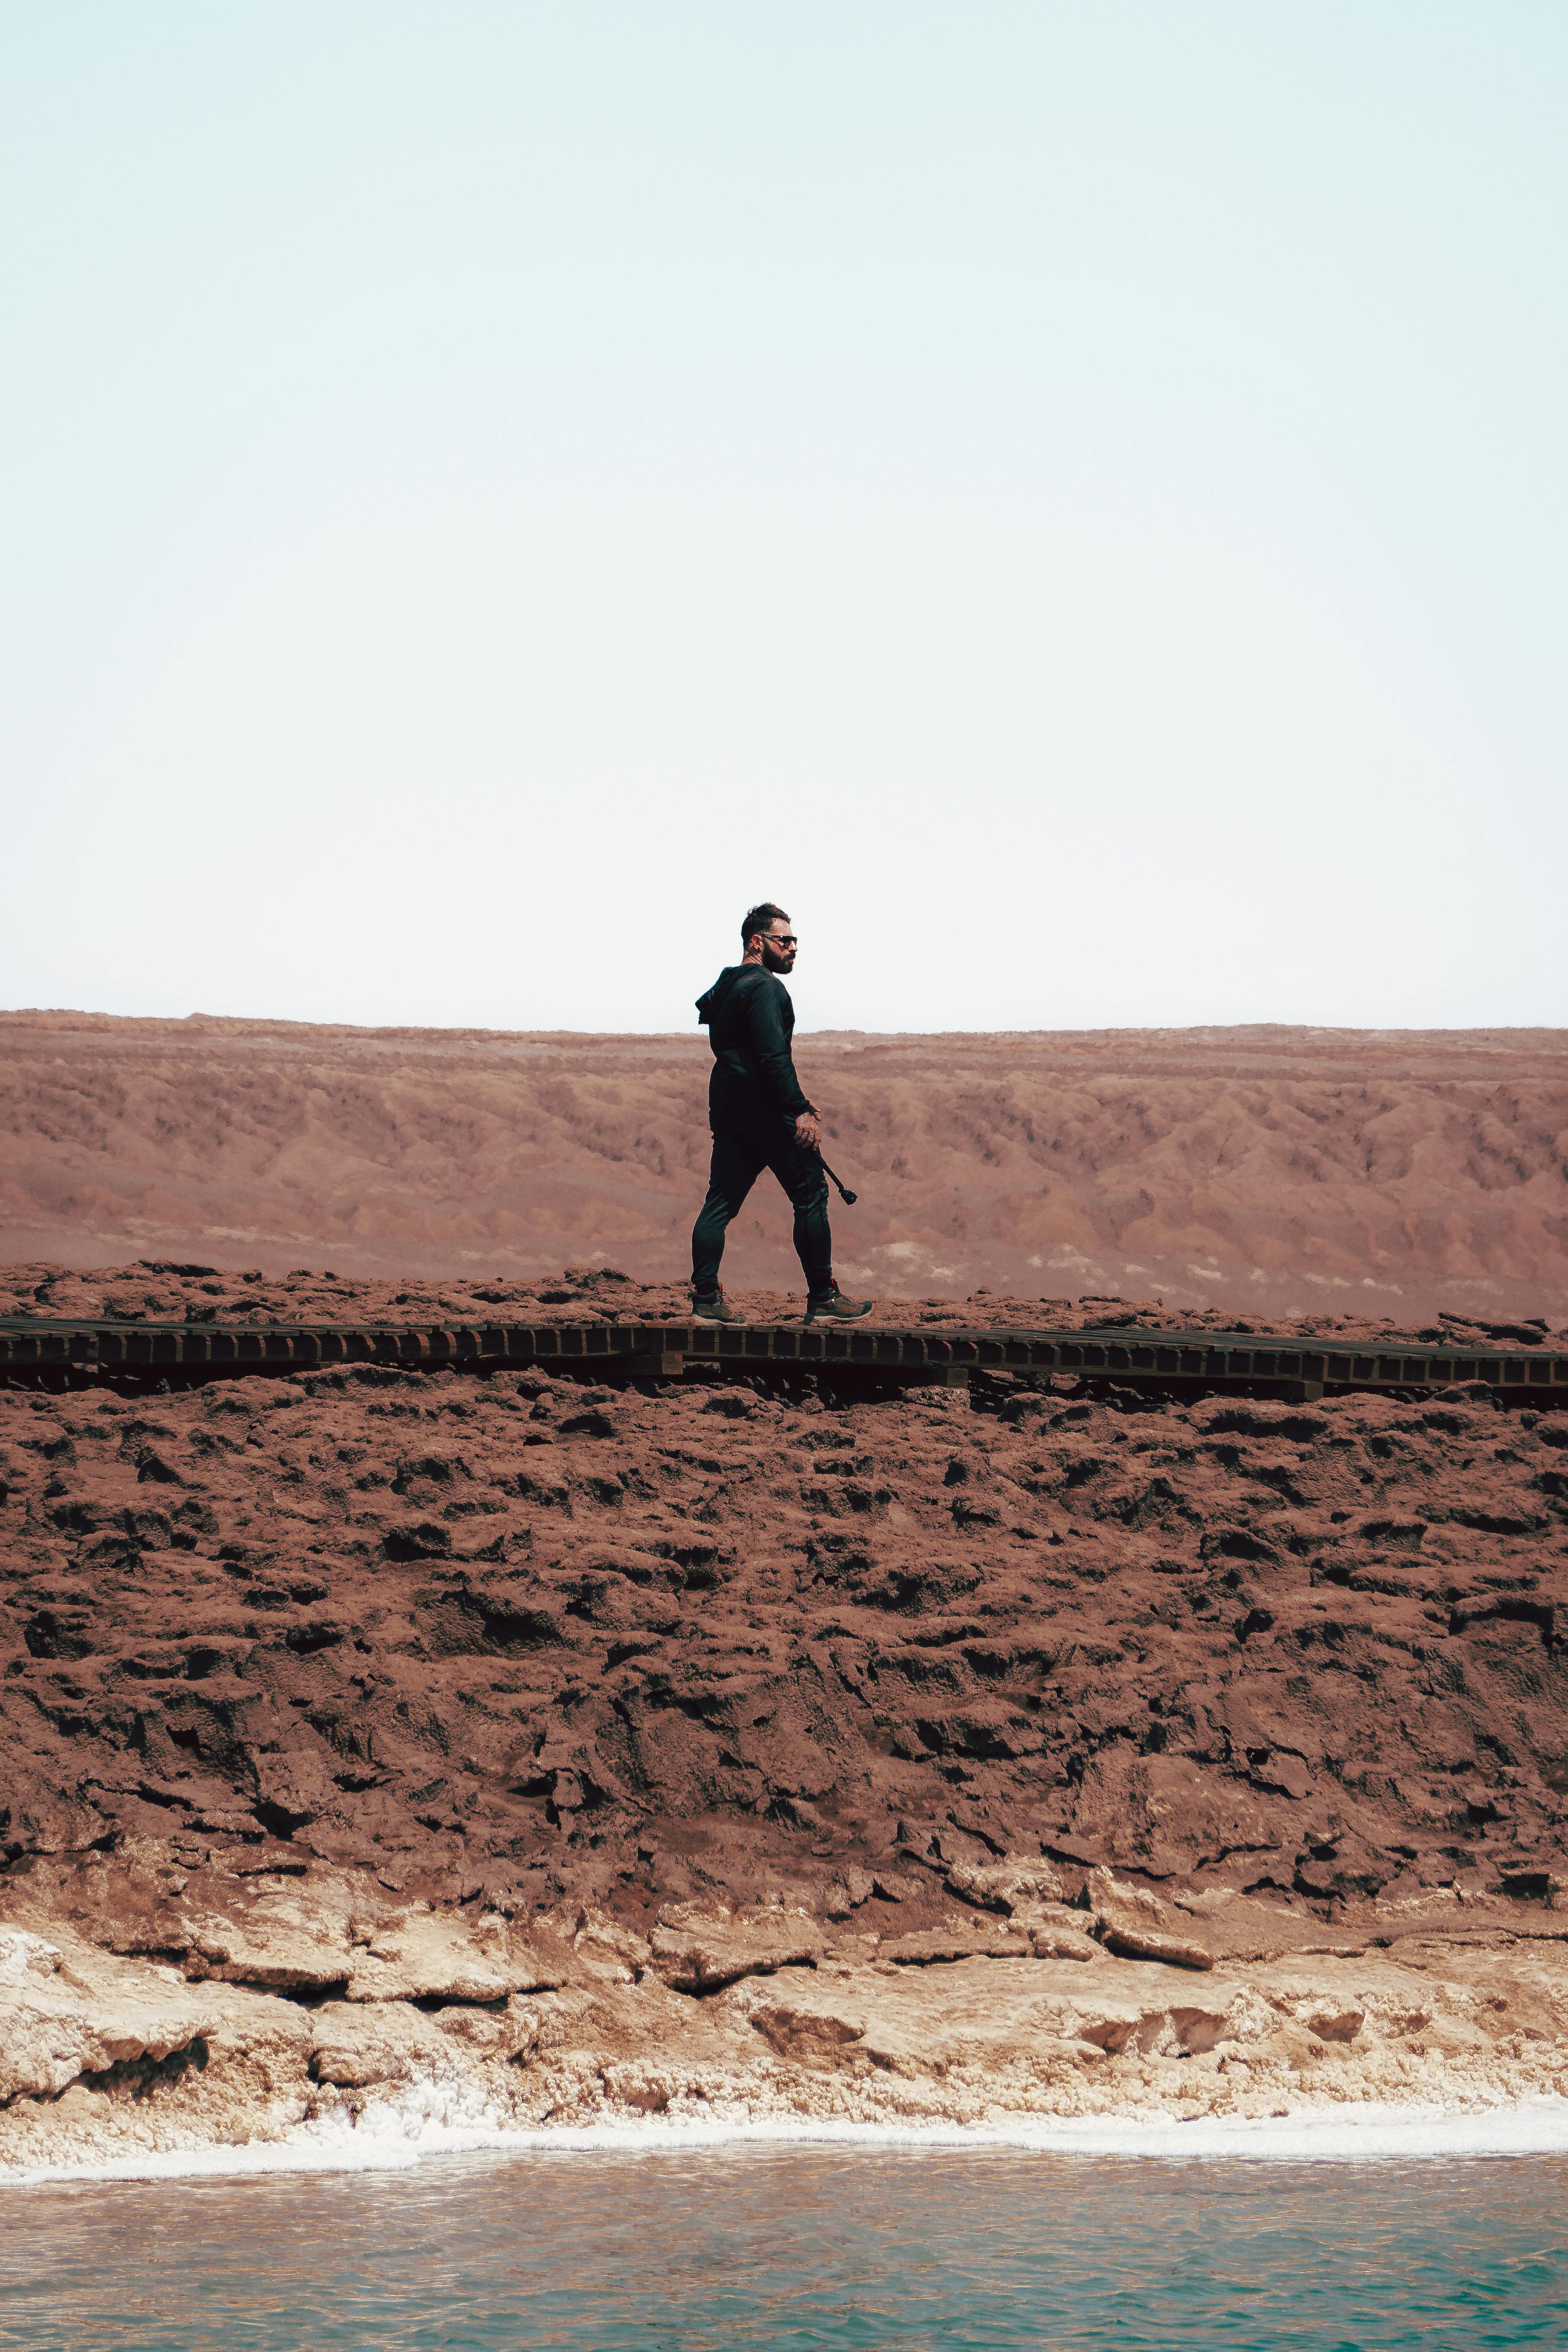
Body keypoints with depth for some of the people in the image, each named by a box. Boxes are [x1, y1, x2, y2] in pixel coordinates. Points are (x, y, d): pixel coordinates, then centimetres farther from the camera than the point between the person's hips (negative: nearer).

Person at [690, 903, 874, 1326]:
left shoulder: (725, 987, 20)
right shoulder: (763, 987, -12)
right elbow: (773, 1056, -22)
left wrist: (796, 1102, 23)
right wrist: (799, 1111, -21)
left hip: (727, 1110, 10)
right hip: (764, 1112, -9)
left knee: (721, 1201, 7)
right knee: (811, 1195, -2)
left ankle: (705, 1298, 3)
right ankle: (823, 1300, 0)